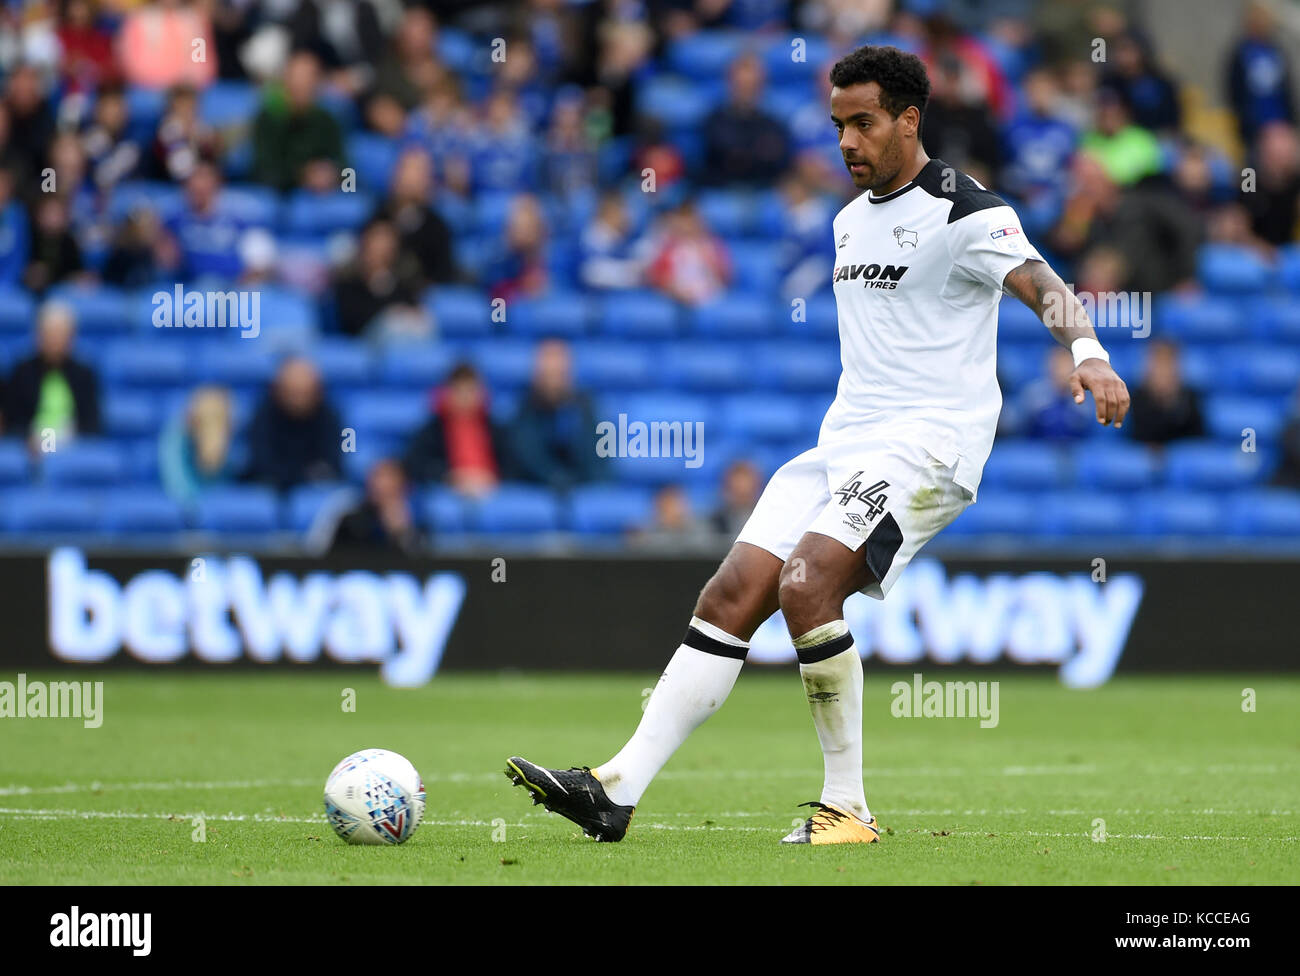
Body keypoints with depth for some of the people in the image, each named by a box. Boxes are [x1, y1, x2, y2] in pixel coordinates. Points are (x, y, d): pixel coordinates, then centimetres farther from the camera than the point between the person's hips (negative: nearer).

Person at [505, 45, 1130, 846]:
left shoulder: (963, 211, -8)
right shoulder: (851, 219, 19)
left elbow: (1040, 284, -23)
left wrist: (1089, 354, -42)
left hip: (928, 442, -8)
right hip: (844, 444, 8)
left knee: (805, 586, -26)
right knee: (732, 594, -4)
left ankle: (847, 807, -15)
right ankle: (618, 789, -6)